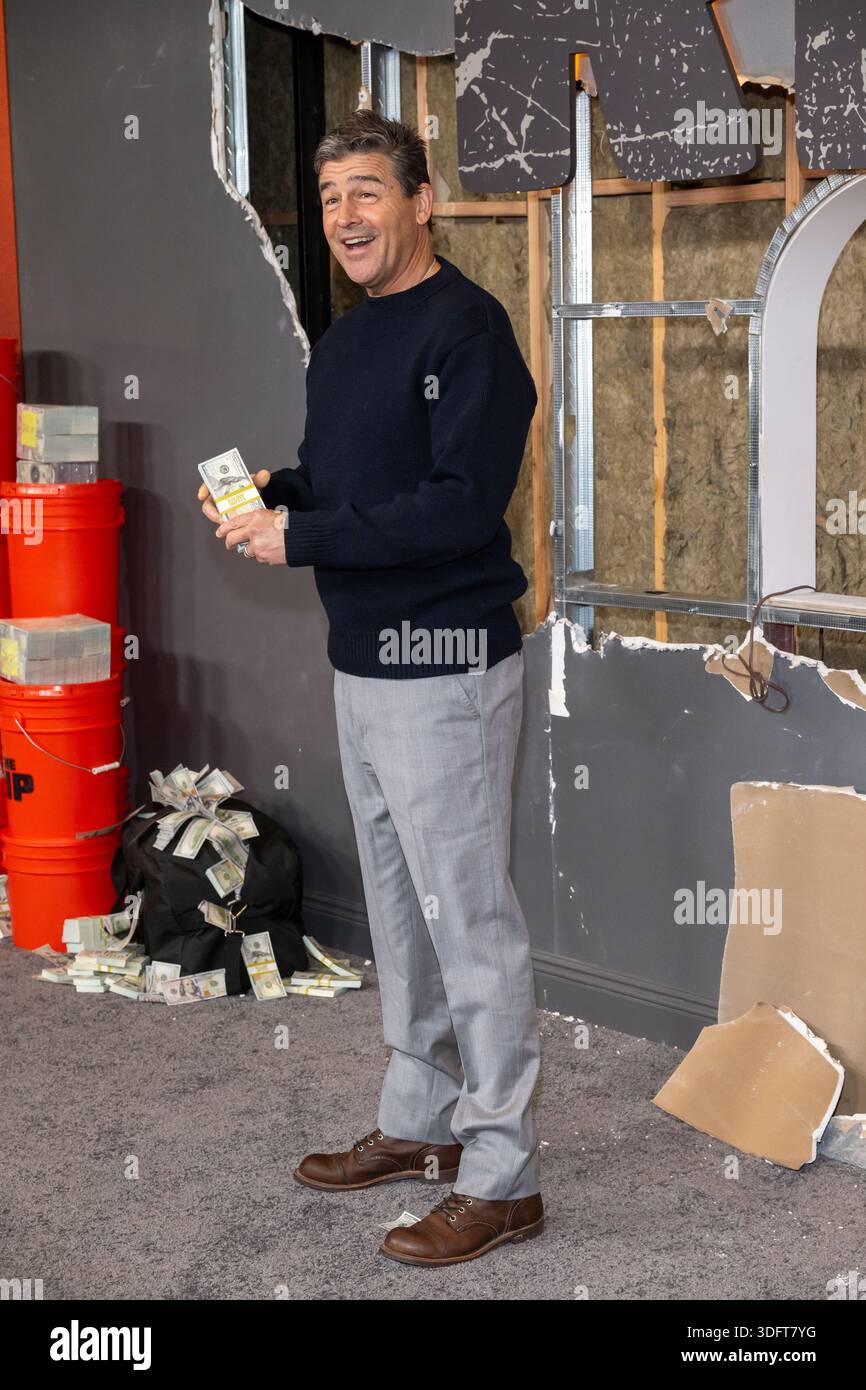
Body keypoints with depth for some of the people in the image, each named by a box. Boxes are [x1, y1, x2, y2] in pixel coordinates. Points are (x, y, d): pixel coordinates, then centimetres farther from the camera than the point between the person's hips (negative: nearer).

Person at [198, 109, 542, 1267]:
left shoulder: (466, 327, -14)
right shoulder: (343, 342, 15)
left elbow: (462, 506, -23)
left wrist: (300, 539, -20)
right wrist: (265, 496, 1)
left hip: (446, 667, -9)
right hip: (363, 661, 10)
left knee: (469, 916, -4)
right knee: (398, 903, 18)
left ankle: (502, 1177, 6)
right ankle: (419, 1124, 32)